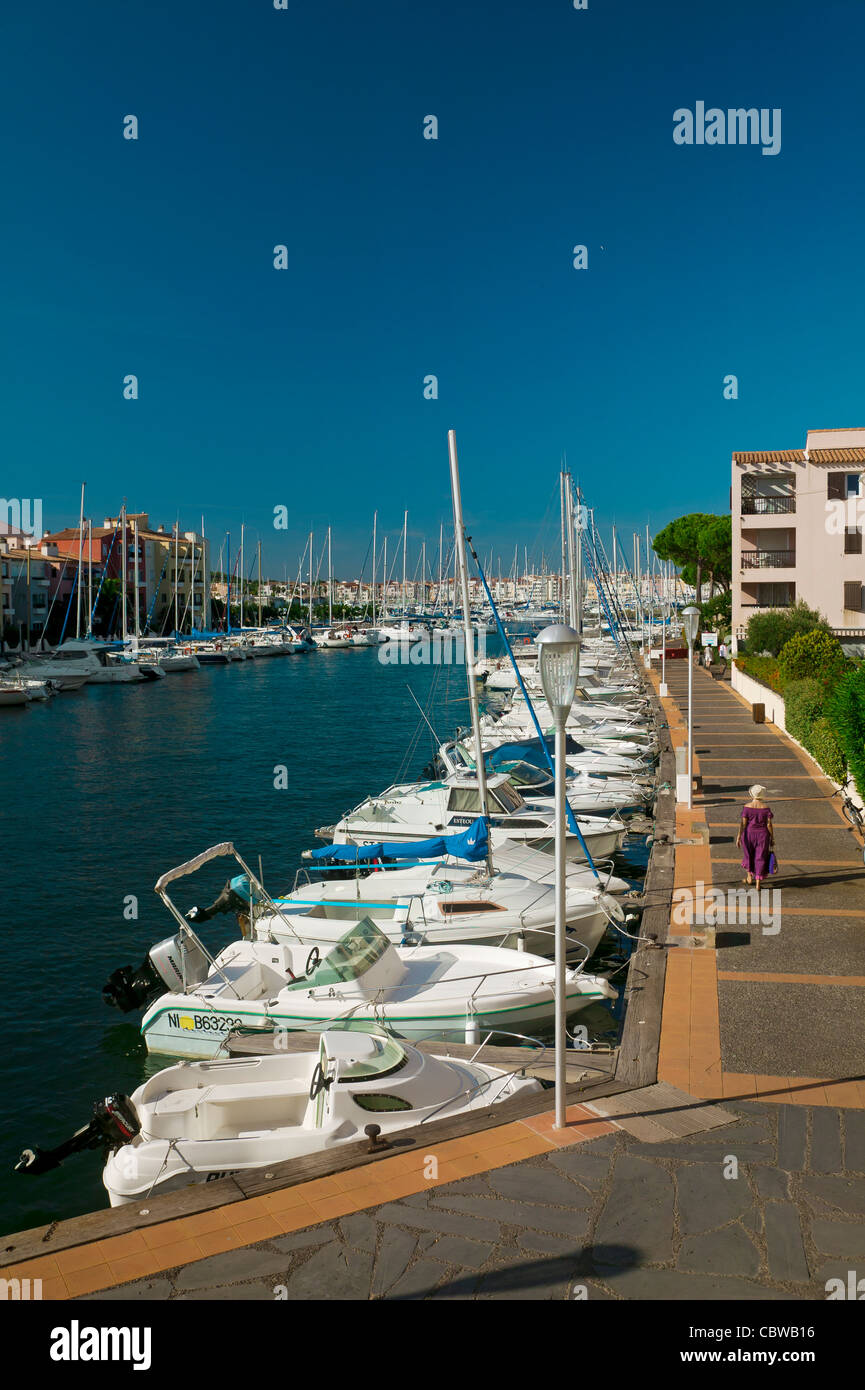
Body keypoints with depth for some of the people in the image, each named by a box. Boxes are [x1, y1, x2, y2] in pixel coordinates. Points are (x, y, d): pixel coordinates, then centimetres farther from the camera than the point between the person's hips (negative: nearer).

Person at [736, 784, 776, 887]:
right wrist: (772, 839, 1)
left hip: (748, 834, 0)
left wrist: (738, 837, -7)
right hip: (762, 835, 0)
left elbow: (742, 823, -13)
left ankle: (749, 877, 32)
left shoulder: (747, 807, -13)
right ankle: (758, 883, 8)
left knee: (748, 855, 24)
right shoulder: (766, 808, -11)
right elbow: (769, 825, -9)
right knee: (760, 858, 9)